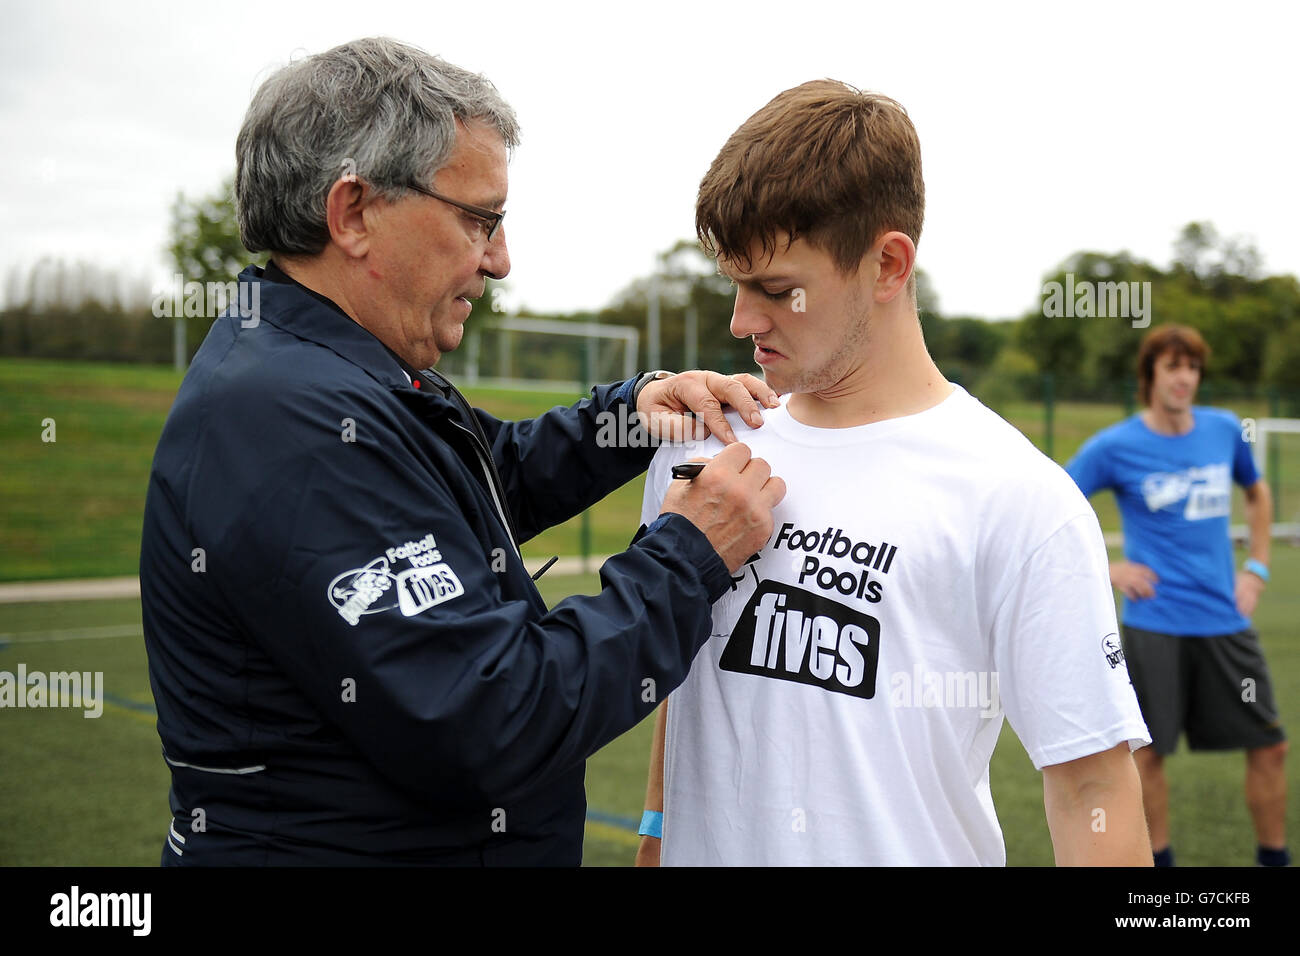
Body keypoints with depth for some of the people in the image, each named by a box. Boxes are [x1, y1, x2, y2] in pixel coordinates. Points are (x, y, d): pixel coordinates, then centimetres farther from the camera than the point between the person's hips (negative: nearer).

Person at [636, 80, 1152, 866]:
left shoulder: (1021, 498, -14)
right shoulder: (699, 453, 1)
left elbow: (1092, 785, -13)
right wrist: (655, 833, 7)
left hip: (911, 847, -4)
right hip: (703, 846, 4)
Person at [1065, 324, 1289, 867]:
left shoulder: (1225, 429, 5)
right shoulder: (1114, 447, -7)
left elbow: (1257, 493, 23)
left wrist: (1257, 568, 12)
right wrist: (1105, 570, -8)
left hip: (1225, 619, 4)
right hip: (1154, 623, -3)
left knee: (1269, 745, 6)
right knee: (1148, 751, 2)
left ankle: (1274, 857, 22)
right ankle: (1158, 857, 20)